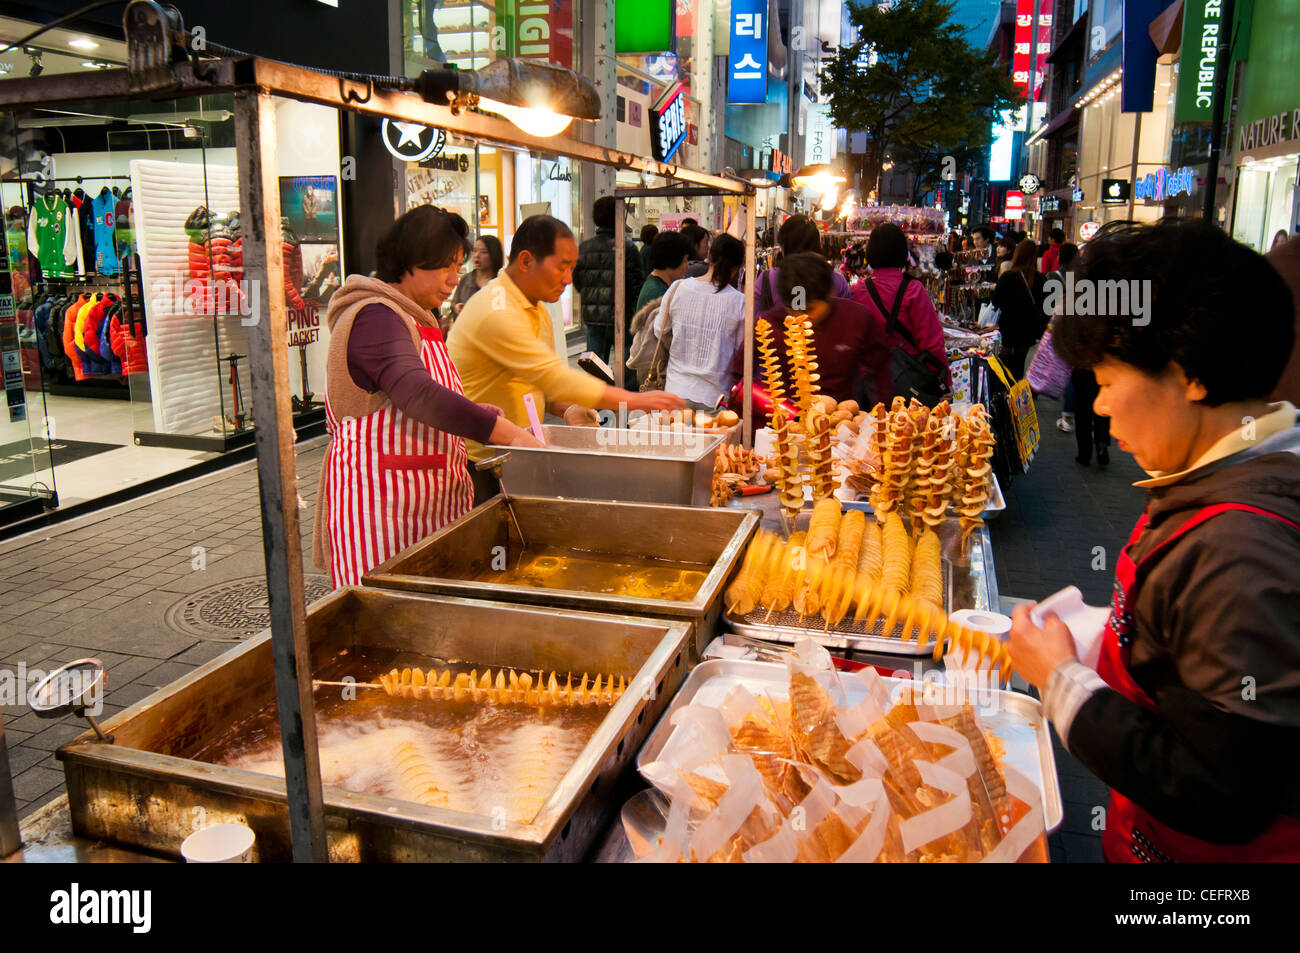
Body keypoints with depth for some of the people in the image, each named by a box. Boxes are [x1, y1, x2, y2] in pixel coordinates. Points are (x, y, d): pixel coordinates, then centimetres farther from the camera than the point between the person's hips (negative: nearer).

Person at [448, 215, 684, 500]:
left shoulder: (537, 312, 12)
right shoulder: (497, 313, -22)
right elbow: (554, 378, -26)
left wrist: (566, 409, -2)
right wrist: (635, 401, -23)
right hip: (476, 463, -9)